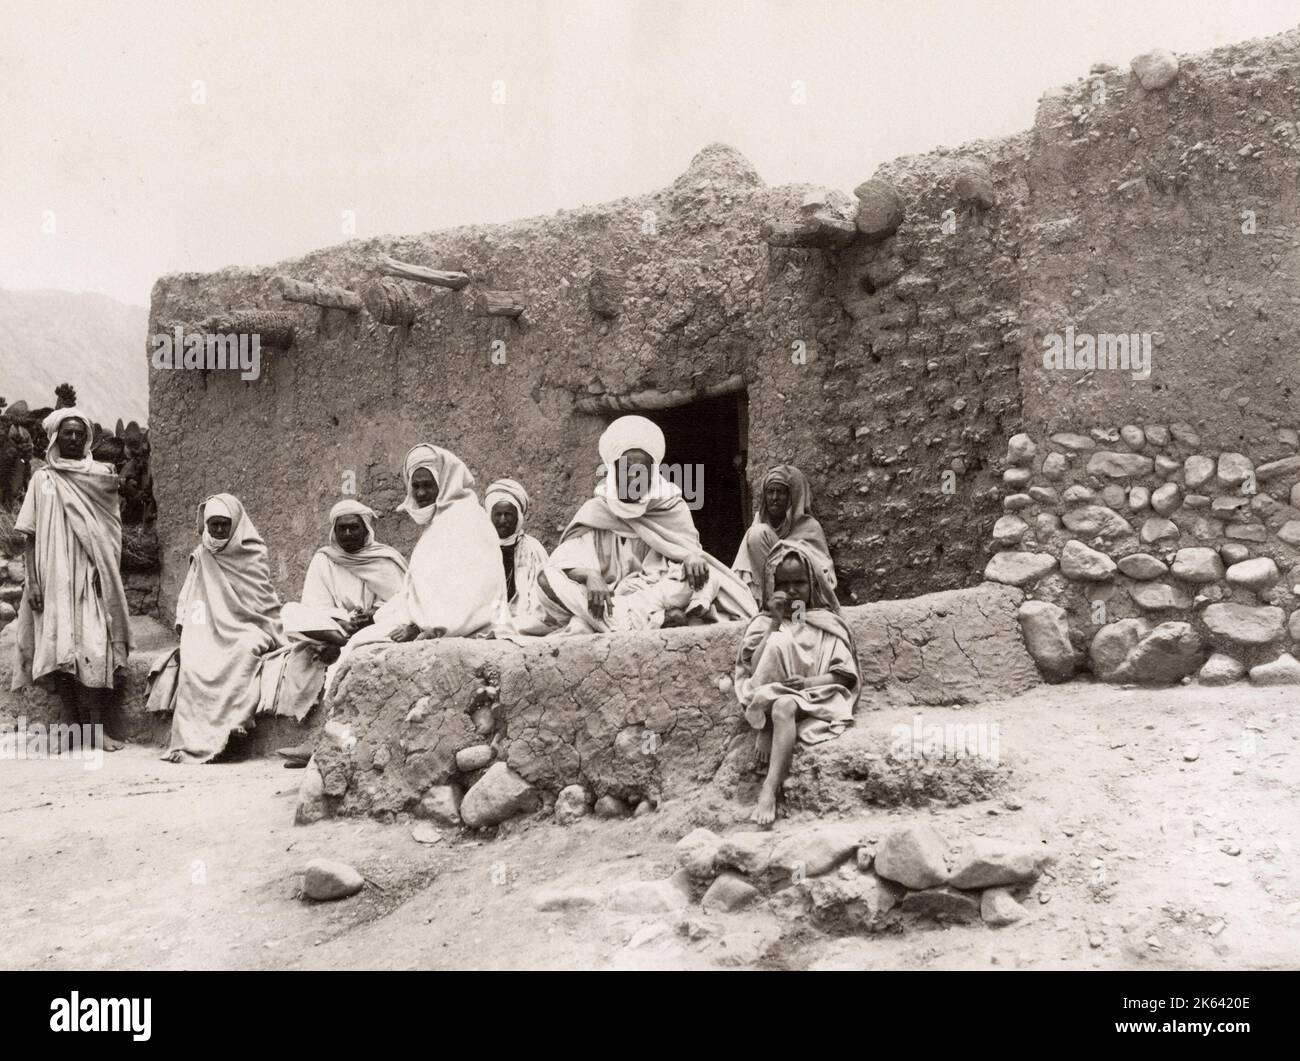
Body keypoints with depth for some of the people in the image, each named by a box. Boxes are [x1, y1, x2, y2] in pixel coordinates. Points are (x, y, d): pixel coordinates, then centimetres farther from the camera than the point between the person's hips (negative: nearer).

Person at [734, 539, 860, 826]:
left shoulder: (827, 623, 11)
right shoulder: (765, 622, 13)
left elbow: (845, 675, 2)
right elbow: (754, 669, -3)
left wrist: (809, 682, -16)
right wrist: (775, 622, -7)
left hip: (812, 699, -2)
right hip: (770, 697, 2)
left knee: (784, 707, -36)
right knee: (779, 642, -24)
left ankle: (769, 790, -43)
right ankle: (766, 728, -26)